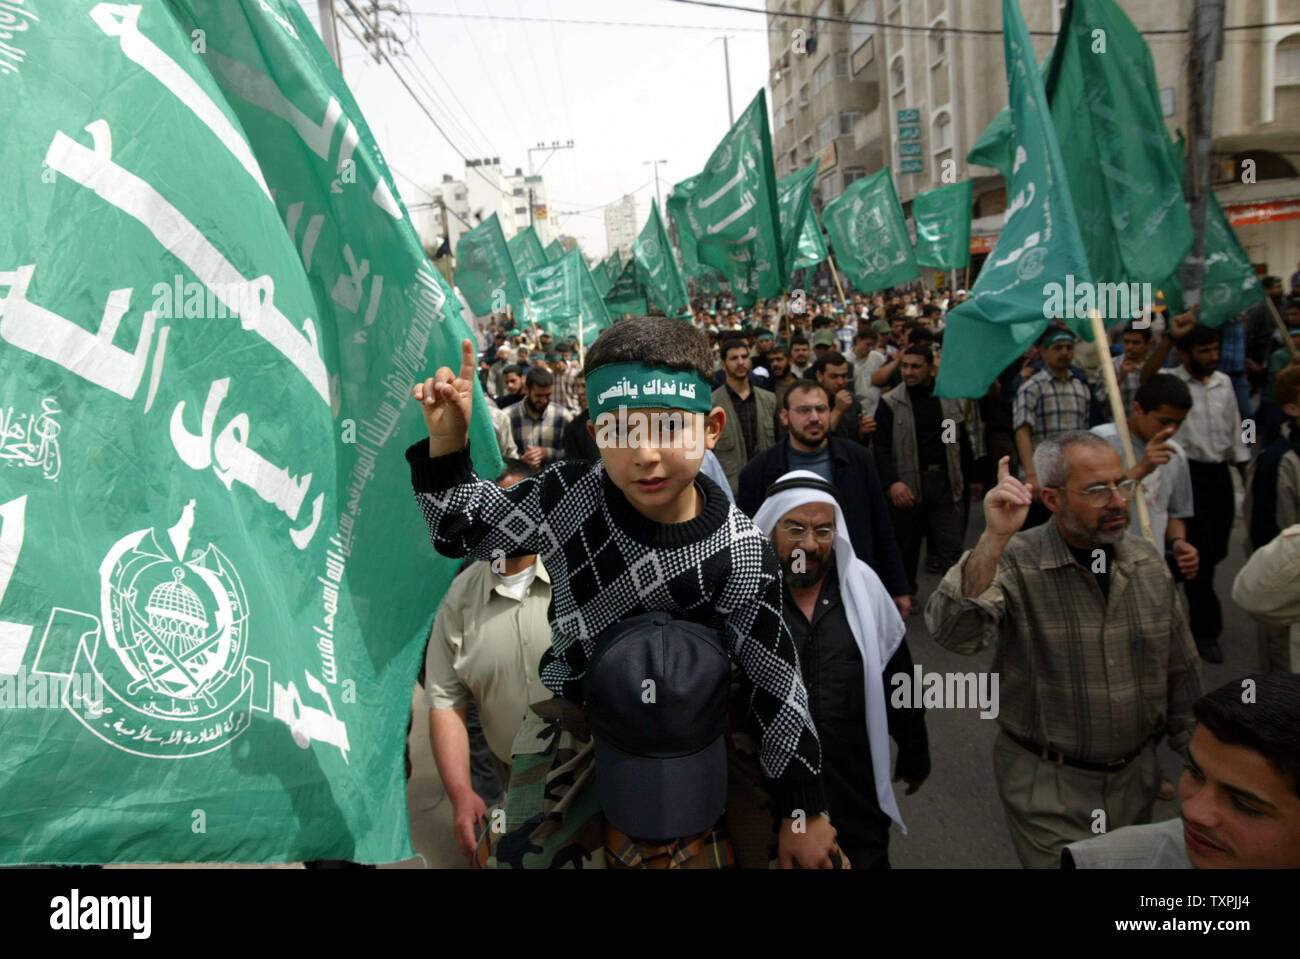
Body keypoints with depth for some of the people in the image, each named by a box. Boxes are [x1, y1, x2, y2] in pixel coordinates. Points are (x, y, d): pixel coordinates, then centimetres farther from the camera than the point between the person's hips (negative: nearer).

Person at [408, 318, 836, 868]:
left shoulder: (742, 555, -23)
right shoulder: (568, 496, -19)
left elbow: (774, 682, -13)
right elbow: (461, 530, -4)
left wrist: (803, 812, -7)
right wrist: (447, 444, -22)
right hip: (566, 715, 2)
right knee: (521, 847, 15)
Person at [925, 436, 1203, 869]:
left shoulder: (1147, 560, -2)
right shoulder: (1014, 562, -18)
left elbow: (1180, 669, 9)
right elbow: (953, 632, -37)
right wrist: (994, 538, -45)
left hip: (1136, 776, 5)